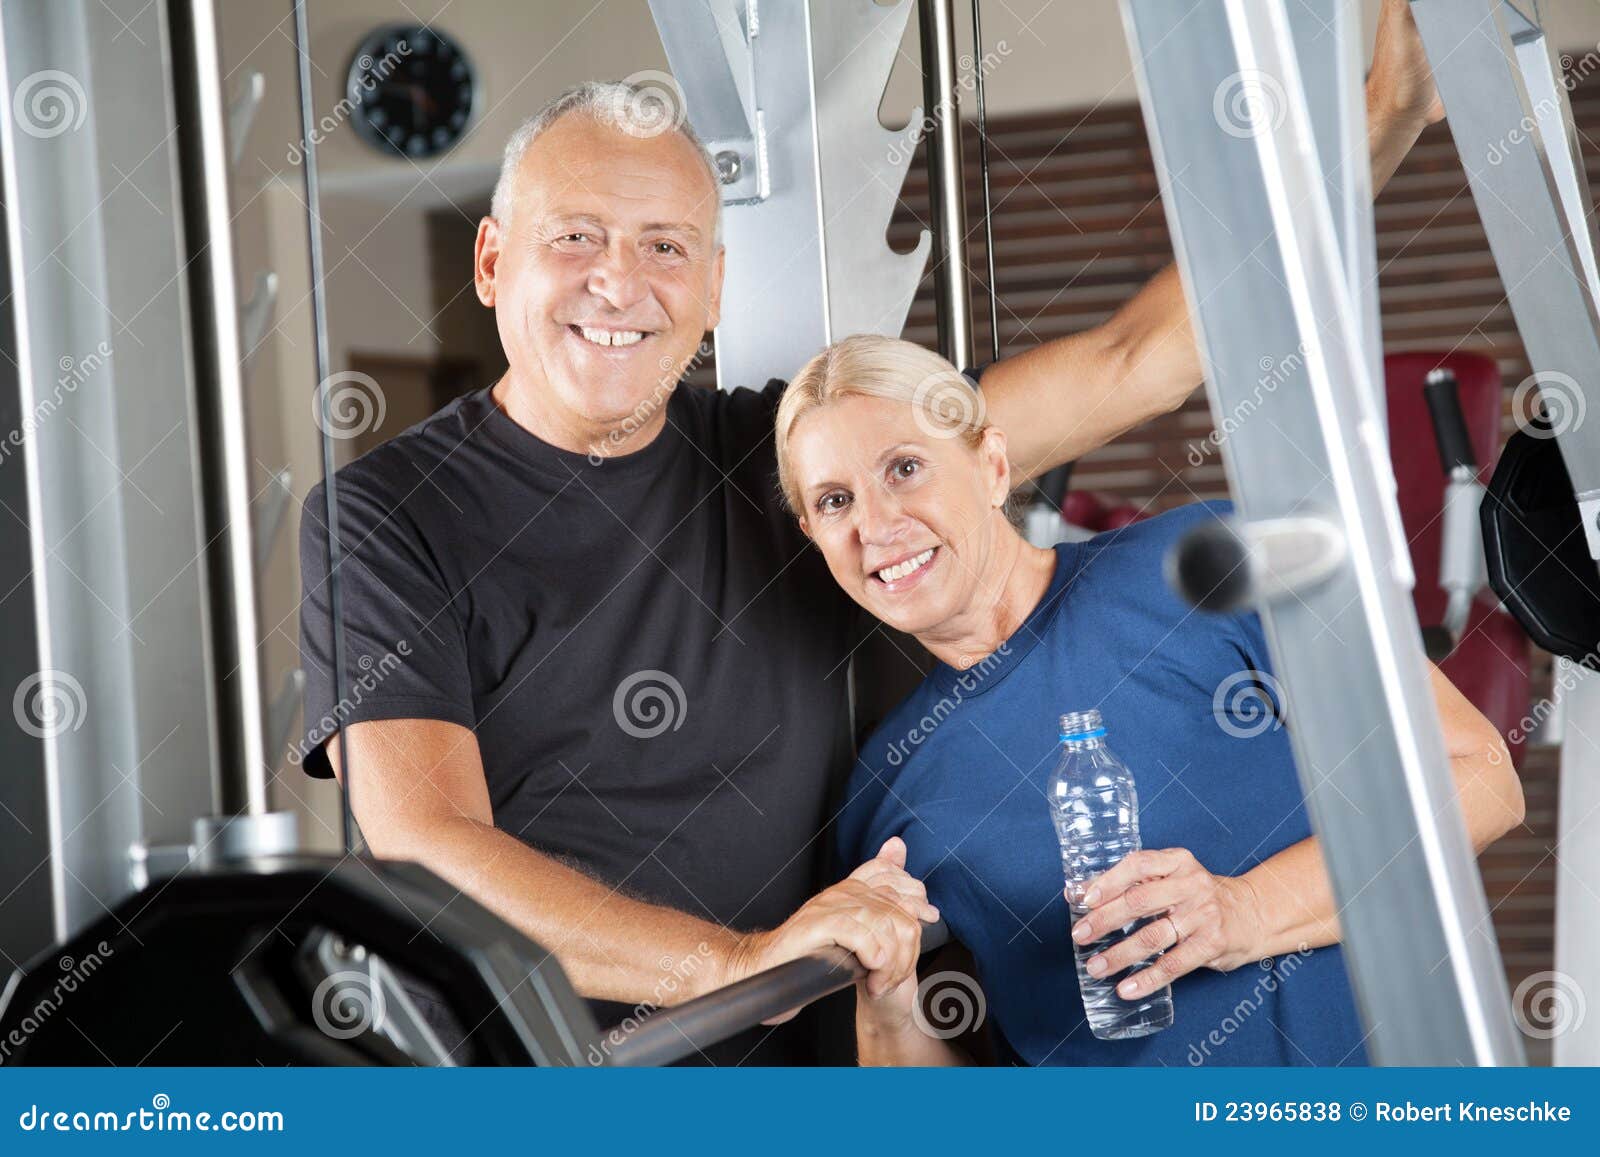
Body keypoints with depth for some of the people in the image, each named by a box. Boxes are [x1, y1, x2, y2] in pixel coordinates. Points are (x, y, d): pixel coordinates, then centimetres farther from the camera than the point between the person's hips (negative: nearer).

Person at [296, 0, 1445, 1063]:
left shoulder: (787, 458, 9)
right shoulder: (385, 515, 0)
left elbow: (1131, 365, 8)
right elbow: (427, 853, -12)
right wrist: (742, 960, -22)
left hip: (781, 1067, 3)